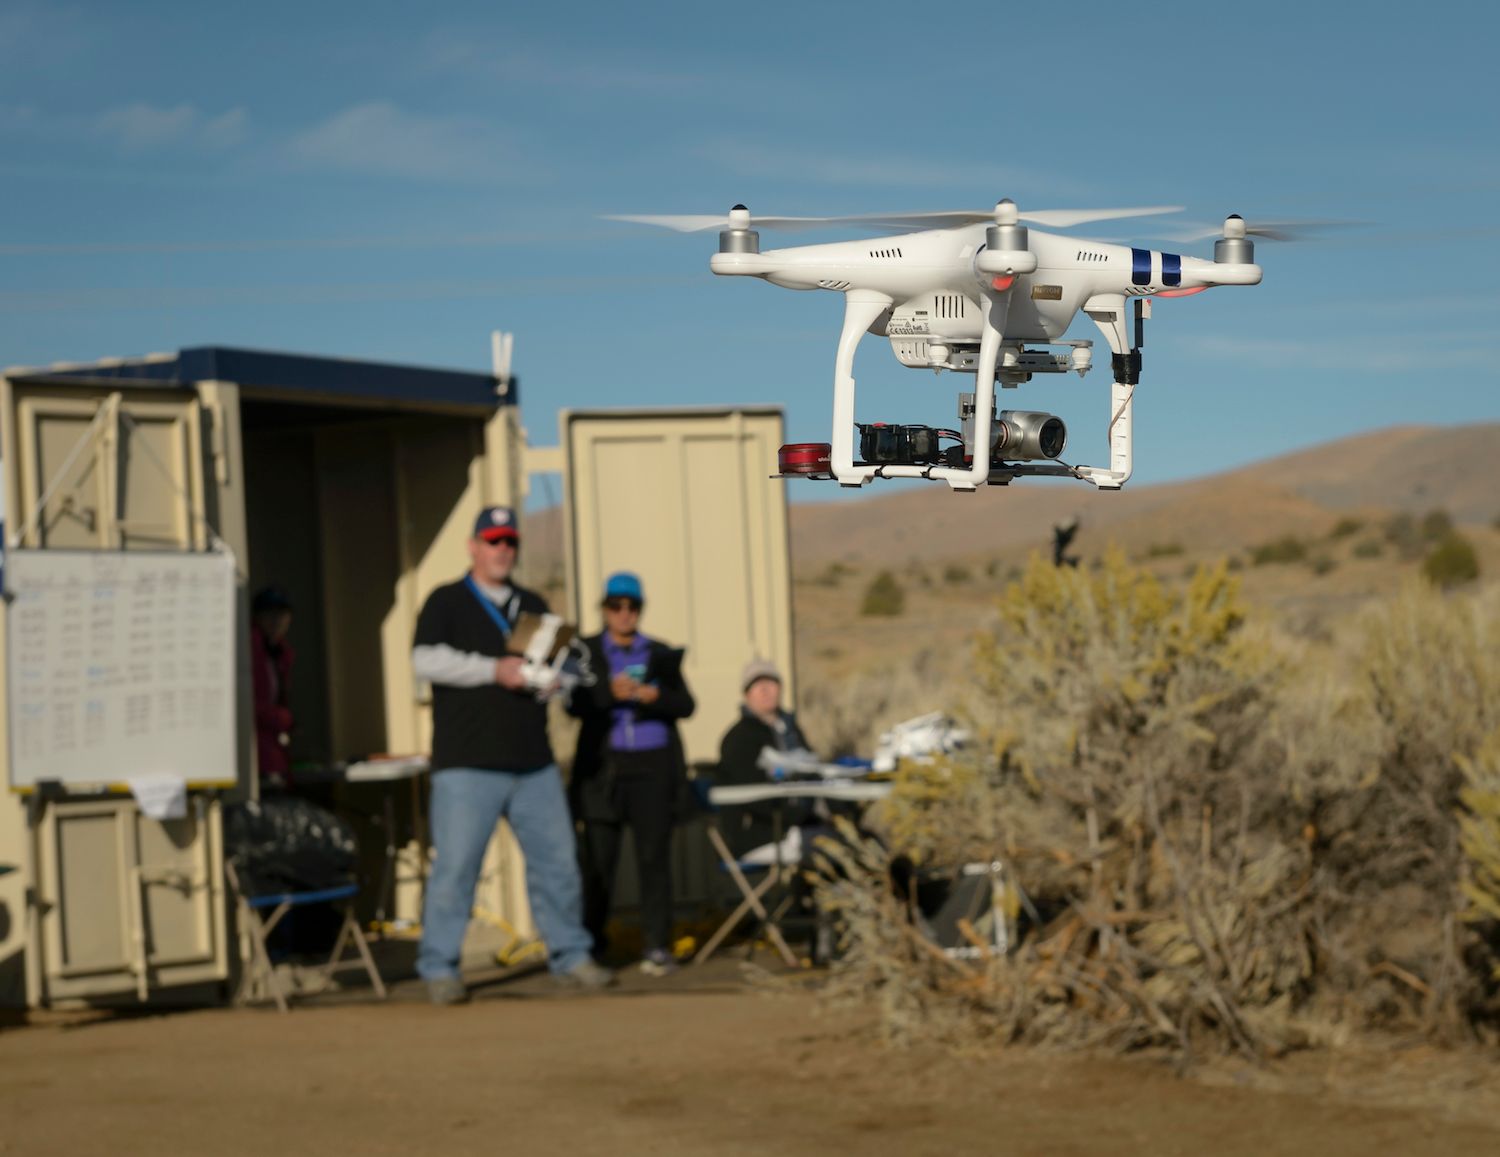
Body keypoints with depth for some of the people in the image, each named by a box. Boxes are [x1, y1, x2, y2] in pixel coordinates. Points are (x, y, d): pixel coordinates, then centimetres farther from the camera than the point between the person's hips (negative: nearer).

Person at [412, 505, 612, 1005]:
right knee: (454, 866, -8)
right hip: (467, 766, -5)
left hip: (533, 765, 5)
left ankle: (570, 957, 16)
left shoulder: (533, 606, 20)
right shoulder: (446, 603, 3)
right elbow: (426, 659, -12)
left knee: (558, 860, 5)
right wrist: (495, 670, -19)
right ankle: (439, 969, 0)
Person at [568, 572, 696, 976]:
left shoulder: (661, 654, 13)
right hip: (603, 767, -1)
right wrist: (611, 692, -23)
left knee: (654, 857, -4)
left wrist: (651, 695, -15)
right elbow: (576, 703, -6)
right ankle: (589, 943, 9)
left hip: (653, 767, 1)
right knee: (598, 859, -2)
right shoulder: (586, 651, 8)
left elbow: (685, 705, 3)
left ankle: (657, 946, -3)